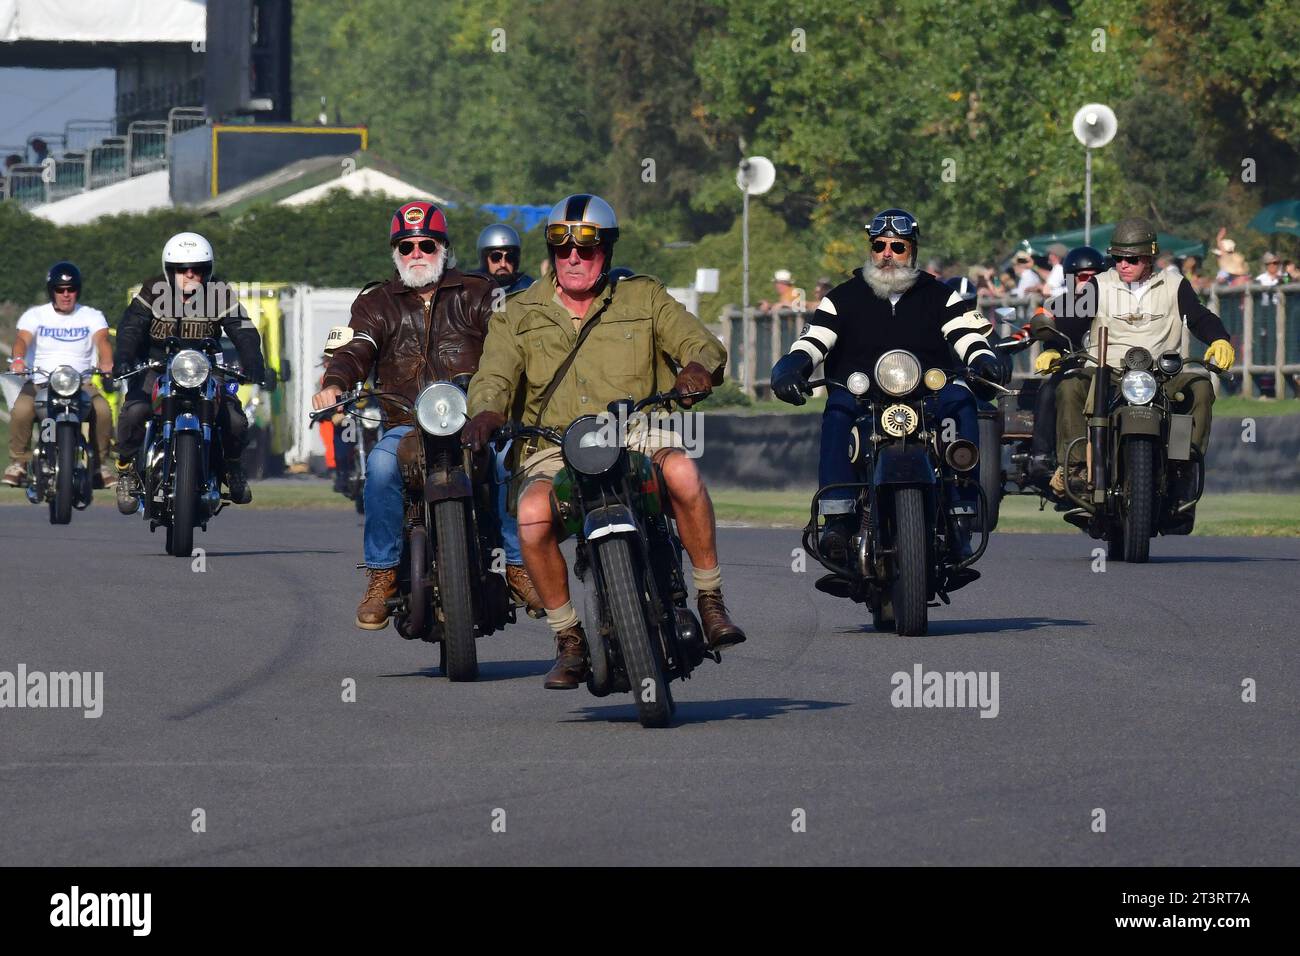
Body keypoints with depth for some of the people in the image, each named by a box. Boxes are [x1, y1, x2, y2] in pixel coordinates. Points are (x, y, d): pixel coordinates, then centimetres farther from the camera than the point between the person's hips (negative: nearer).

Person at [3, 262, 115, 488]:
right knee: (21, 410, -31)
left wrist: (106, 362, -31)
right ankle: (18, 462, -15)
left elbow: (102, 339, -8)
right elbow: (23, 339, -9)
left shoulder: (92, 316, 11)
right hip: (40, 382, 0)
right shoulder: (35, 315, 10)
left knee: (103, 409, -29)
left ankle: (102, 462, -10)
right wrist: (18, 359, -33)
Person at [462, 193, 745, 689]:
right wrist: (485, 412, -25)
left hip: (637, 438, 0)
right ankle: (569, 639, -13)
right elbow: (495, 375, 0)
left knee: (681, 470, -35)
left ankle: (711, 601, -19)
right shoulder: (519, 315, 13)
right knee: (533, 513, -33)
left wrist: (698, 368, -23)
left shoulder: (644, 299, 12)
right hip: (553, 450, 0)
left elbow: (703, 345, 3)